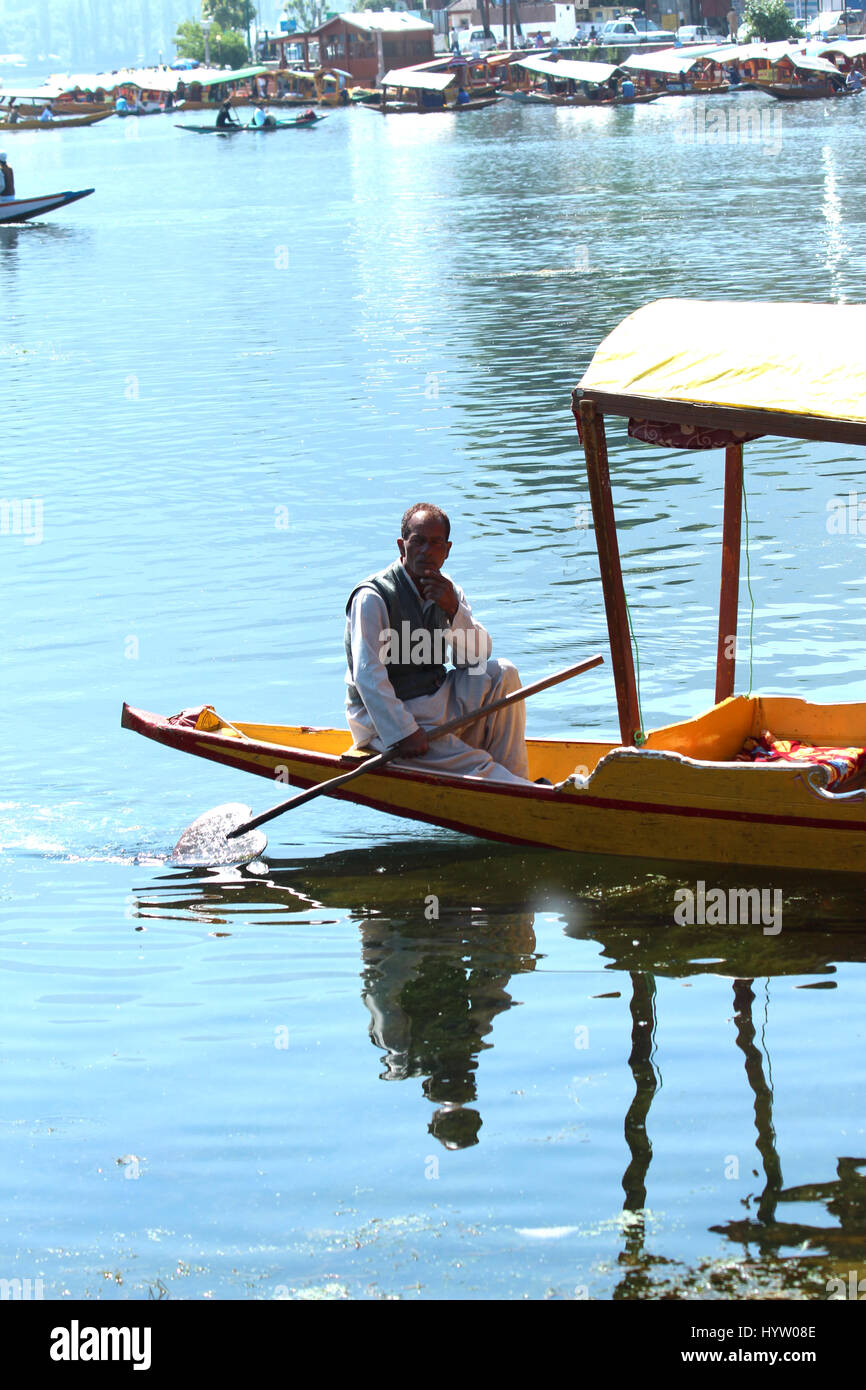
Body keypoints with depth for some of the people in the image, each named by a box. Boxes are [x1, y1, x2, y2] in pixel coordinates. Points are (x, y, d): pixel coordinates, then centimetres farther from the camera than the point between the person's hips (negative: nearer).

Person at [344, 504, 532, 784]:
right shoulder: (372, 597, -15)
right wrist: (403, 733, -28)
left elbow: (477, 656, -1)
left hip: (441, 704, 7)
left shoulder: (449, 593, 8)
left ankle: (515, 783, -13)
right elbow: (368, 676, -21)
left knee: (501, 674, -13)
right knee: (476, 768, -24)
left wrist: (454, 610, -18)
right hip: (384, 721, -7)